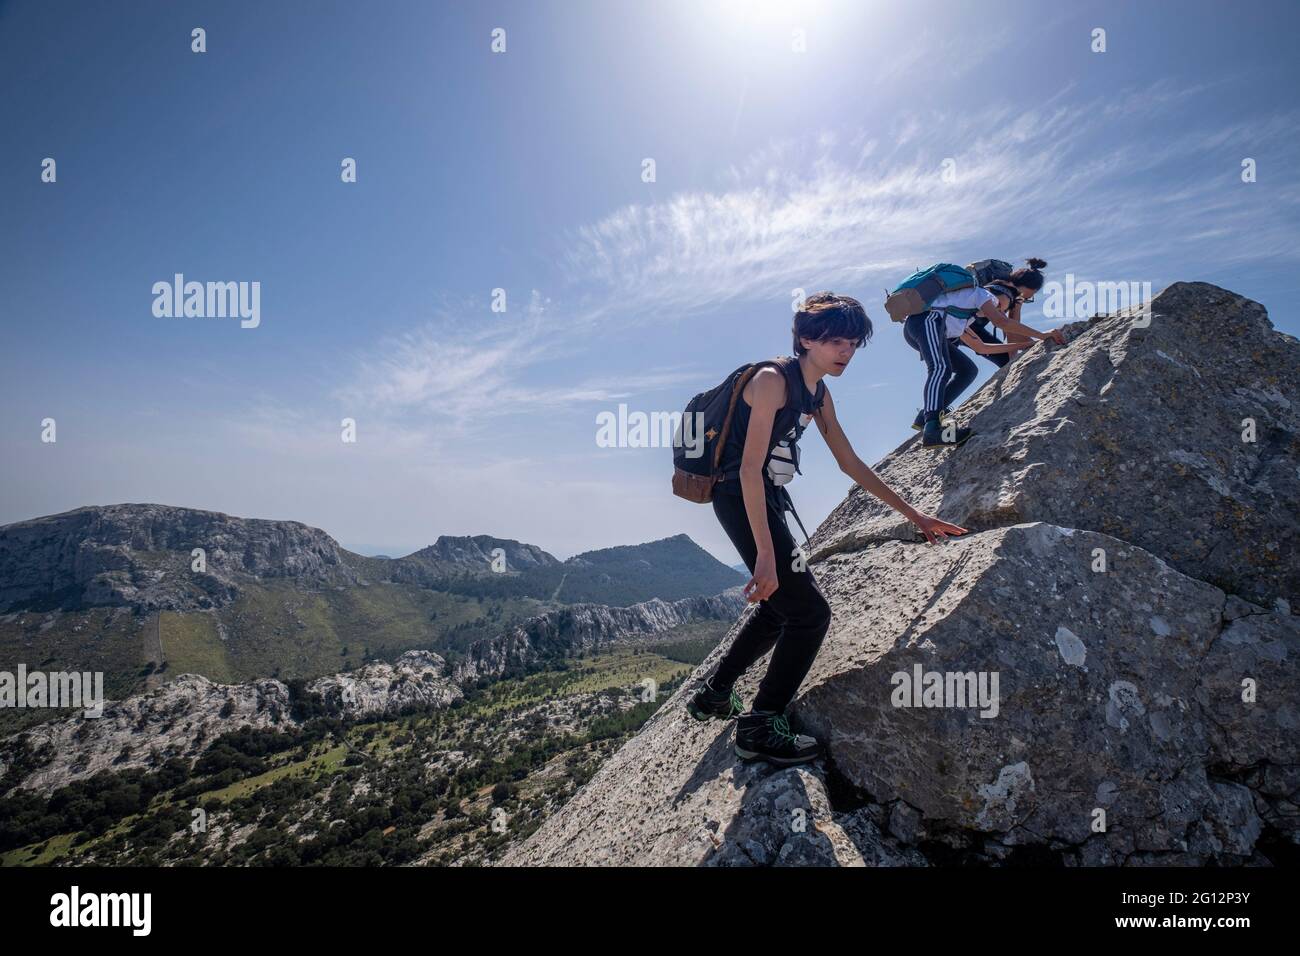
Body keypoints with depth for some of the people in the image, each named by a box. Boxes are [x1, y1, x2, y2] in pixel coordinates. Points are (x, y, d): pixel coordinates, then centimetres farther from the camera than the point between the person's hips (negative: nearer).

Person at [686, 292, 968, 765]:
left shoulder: (819, 394, 9)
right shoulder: (772, 380, -18)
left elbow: (851, 464, 15)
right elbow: (750, 469, -26)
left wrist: (914, 515, 15)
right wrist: (766, 554, -32)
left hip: (767, 498, 10)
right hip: (741, 497, -10)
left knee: (778, 606, 22)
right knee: (809, 612, -9)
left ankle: (714, 695, 35)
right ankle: (760, 728, 4)